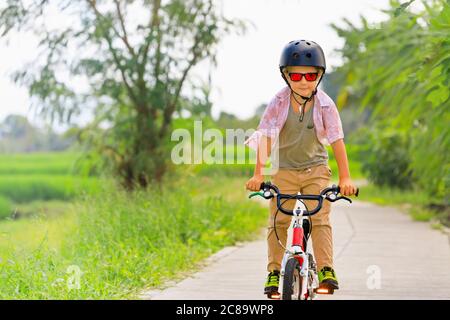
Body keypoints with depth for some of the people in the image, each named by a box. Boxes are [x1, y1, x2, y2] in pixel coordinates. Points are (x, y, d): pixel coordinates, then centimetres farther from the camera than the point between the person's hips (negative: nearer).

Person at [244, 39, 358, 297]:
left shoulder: (325, 105, -12)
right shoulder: (279, 103, -12)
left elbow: (337, 140, -16)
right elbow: (266, 137, -18)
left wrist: (346, 178, -24)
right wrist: (258, 173, -28)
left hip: (316, 168, 0)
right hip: (285, 169, 1)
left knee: (320, 218, -13)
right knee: (278, 221, -4)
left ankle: (326, 269, -10)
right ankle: (274, 272, 4)